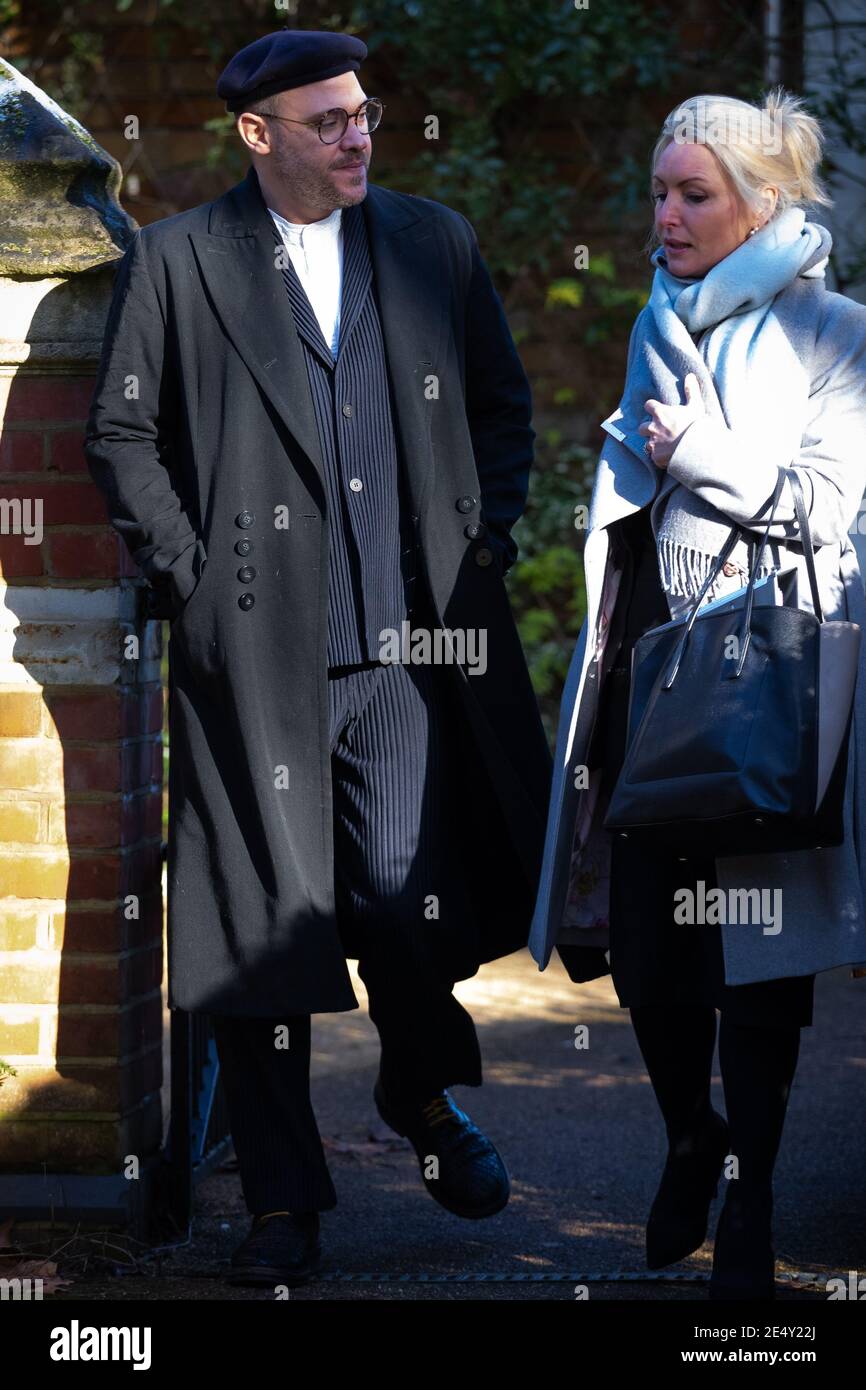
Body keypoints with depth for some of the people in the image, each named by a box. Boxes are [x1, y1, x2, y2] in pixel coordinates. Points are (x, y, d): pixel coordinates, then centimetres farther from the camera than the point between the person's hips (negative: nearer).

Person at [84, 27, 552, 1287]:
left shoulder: (434, 244, 11)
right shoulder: (175, 262, 2)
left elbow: (503, 405, 18)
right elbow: (122, 433, 4)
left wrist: (486, 544, 9)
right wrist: (186, 573, -3)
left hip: (408, 647, 2)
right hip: (253, 655, -2)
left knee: (408, 899, -4)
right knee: (269, 922, 2)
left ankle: (423, 1089, 28)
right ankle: (283, 1206, 14)